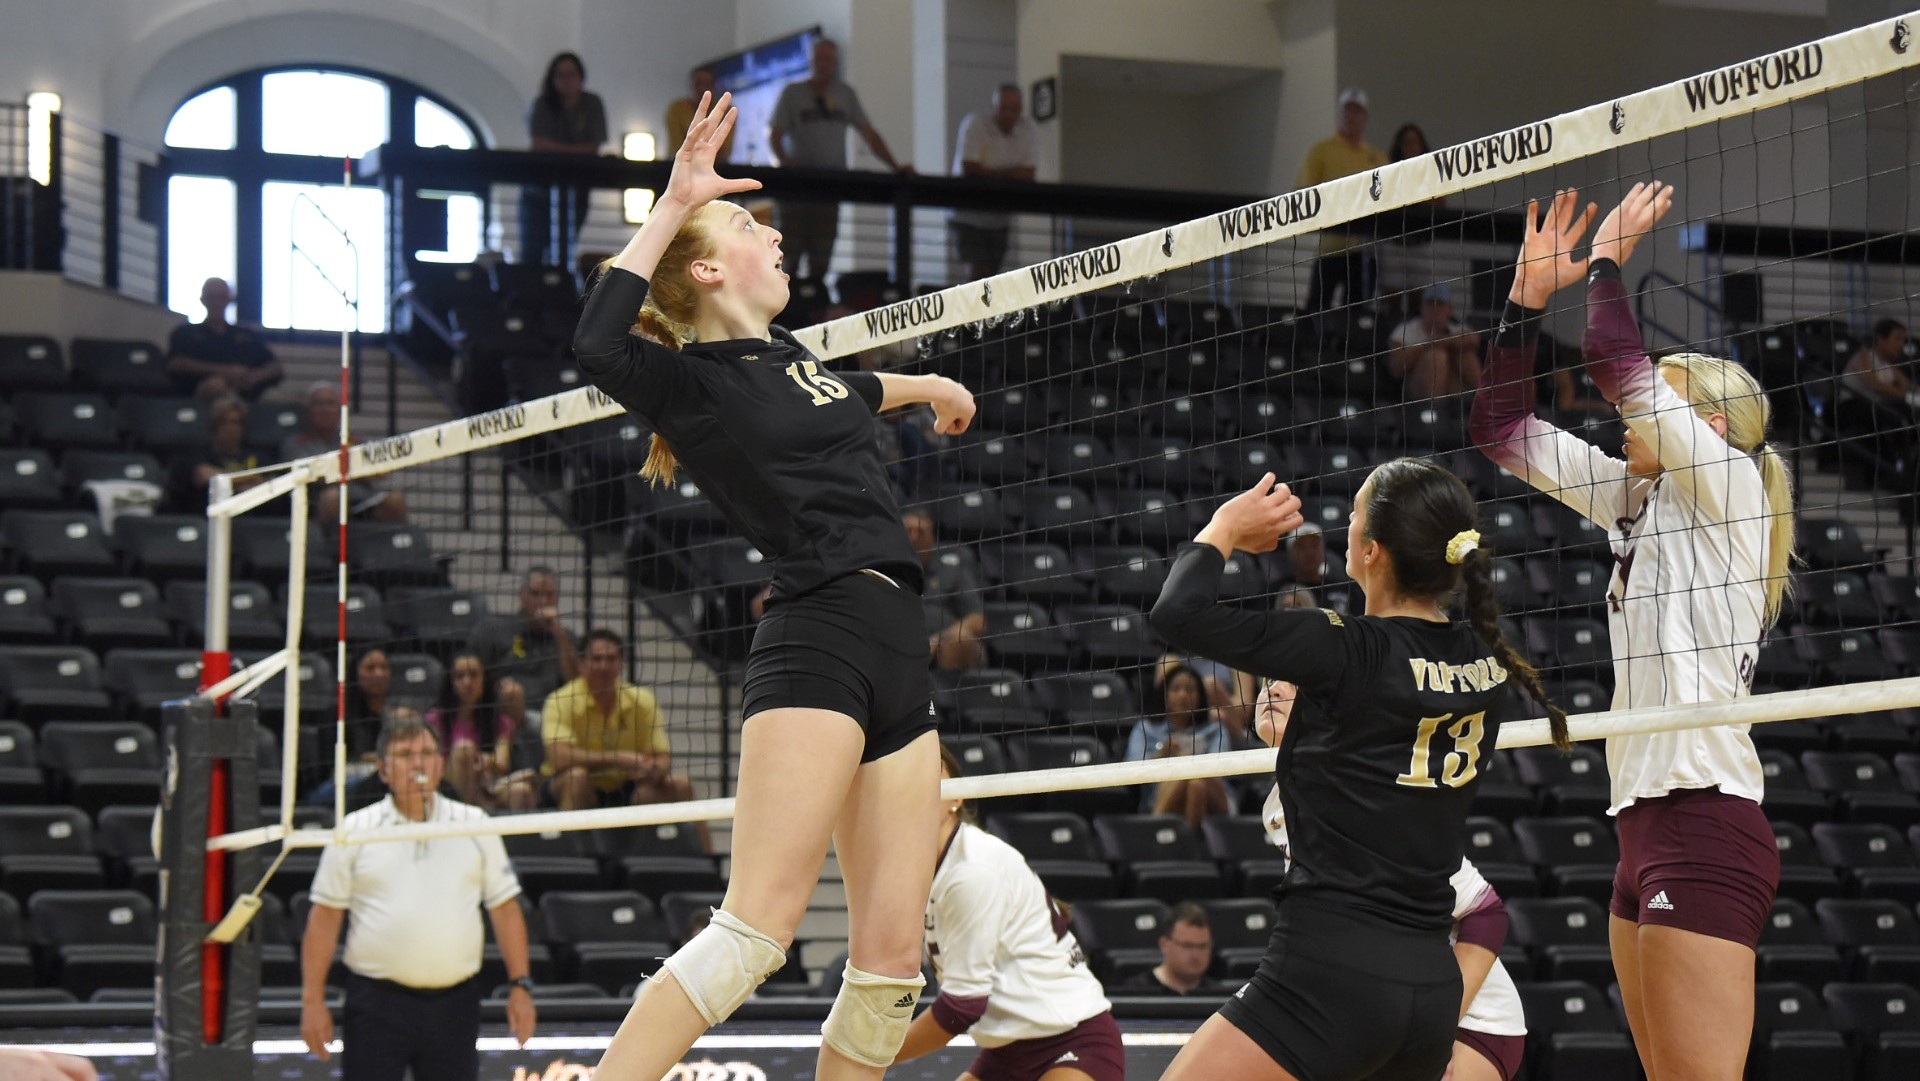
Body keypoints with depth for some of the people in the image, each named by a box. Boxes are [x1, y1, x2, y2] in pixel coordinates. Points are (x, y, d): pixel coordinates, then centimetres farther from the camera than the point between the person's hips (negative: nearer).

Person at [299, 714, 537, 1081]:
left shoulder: (474, 825, 8)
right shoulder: (355, 831, 2)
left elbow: (505, 908, 10)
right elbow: (325, 917, 2)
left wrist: (520, 986, 2)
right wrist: (313, 1000, -3)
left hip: (454, 1003, 2)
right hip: (376, 1003, -2)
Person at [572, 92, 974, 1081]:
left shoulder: (785, 358, 21)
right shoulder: (695, 381, -3)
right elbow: (598, 345, -26)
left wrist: (927, 386, 62)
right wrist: (675, 202, -20)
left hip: (898, 660, 8)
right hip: (816, 642, -8)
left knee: (892, 956, 1)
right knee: (756, 930, -20)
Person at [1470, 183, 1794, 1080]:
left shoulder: (1728, 485, -3)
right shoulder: (1639, 500, 18)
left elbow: (1621, 370, -14)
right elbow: (1505, 433, 20)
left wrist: (1607, 257, 1)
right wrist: (1529, 296, 15)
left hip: (1704, 822, -9)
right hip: (1648, 824, 9)